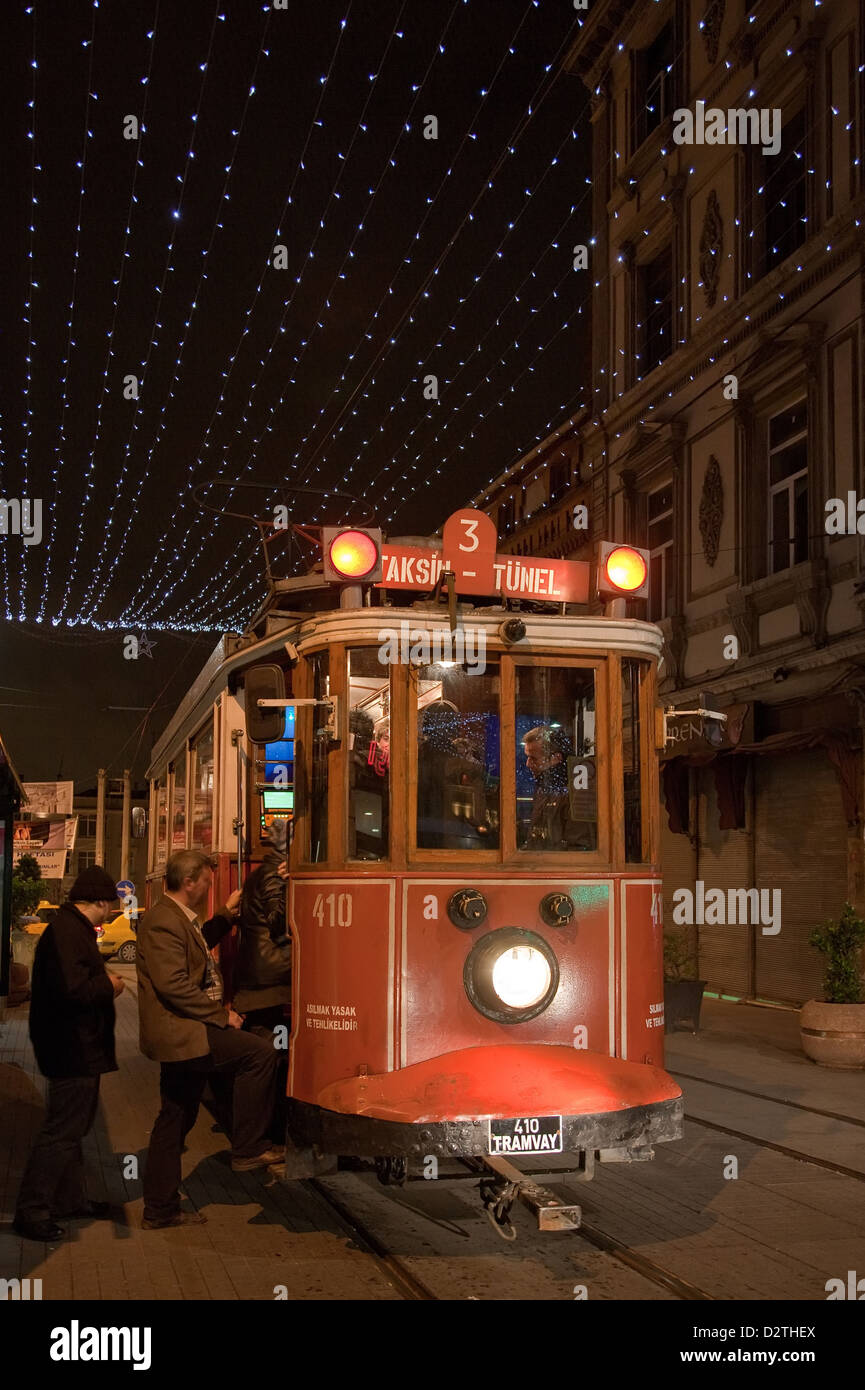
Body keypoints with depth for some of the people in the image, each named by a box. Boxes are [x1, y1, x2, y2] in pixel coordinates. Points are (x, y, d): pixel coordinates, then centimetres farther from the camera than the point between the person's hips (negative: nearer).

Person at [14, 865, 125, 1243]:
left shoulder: (71, 928, 11)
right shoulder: (68, 932, -22)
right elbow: (74, 990, -30)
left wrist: (103, 982, 4)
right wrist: (109, 986, -15)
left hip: (77, 1047, 11)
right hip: (74, 1049, -11)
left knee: (71, 1127, 20)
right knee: (61, 1131, -3)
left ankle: (71, 1199, 32)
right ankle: (31, 1211, 5)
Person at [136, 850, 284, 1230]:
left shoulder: (180, 919, 17)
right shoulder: (164, 922, -17)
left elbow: (196, 949, 38)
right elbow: (173, 984, -25)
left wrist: (226, 916, 29)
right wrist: (221, 1014, -19)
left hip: (182, 1034, 11)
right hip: (179, 1031, -11)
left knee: (175, 1121, 14)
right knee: (260, 1052, -16)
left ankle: (160, 1209, 21)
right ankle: (248, 1148, -8)